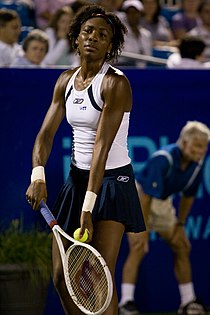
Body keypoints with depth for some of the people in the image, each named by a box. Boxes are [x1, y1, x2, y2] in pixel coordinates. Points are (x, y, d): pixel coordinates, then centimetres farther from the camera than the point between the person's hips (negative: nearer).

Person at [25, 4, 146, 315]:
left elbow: (102, 146, -24)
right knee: (61, 276, 5)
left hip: (112, 181, -7)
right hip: (76, 178, 7)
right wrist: (38, 176, -19)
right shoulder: (66, 81, 5)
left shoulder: (116, 83, -17)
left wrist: (88, 207, -30)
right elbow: (46, 133, 2)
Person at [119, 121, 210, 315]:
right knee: (138, 248, -22)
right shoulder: (162, 159, -32)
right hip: (139, 199, -7)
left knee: (182, 247, 7)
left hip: (163, 203, 7)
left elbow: (188, 195, 6)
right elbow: (146, 196, -32)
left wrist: (180, 224, 8)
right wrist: (143, 230, -31)